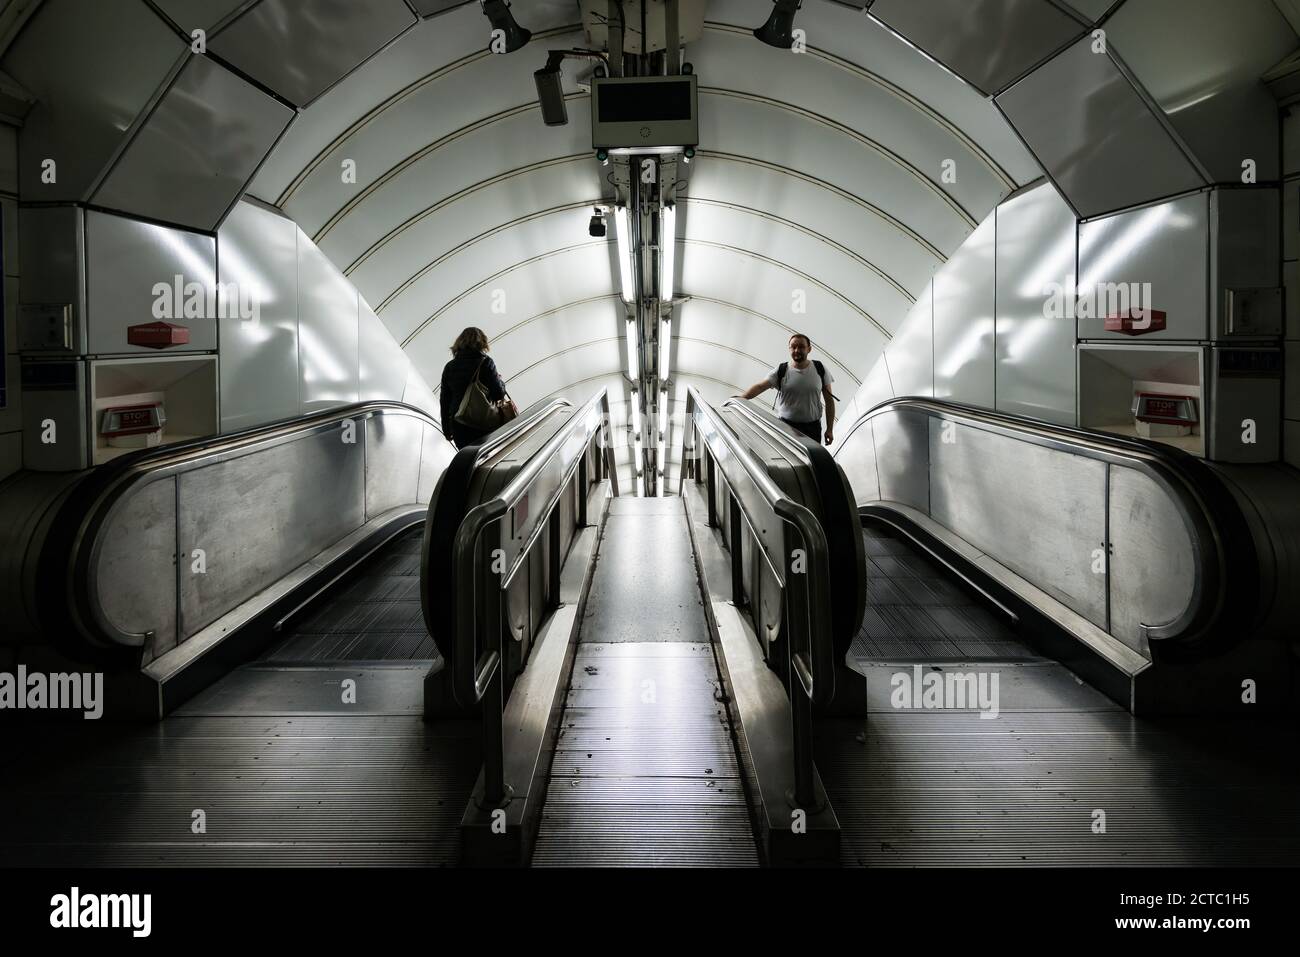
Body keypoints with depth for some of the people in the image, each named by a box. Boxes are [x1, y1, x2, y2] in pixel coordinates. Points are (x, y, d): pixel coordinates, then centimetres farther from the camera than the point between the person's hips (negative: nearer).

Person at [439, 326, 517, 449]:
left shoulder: (449, 367, 7)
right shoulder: (485, 362, -7)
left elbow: (444, 401, 11)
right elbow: (498, 394, -12)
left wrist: (446, 429, 19)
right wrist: (501, 382, 11)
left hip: (458, 426, 4)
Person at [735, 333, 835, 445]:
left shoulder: (820, 370, 4)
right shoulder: (781, 371, -1)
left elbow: (829, 401, 6)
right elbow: (760, 387, -13)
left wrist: (830, 429, 2)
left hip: (813, 427, 1)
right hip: (785, 426, -1)